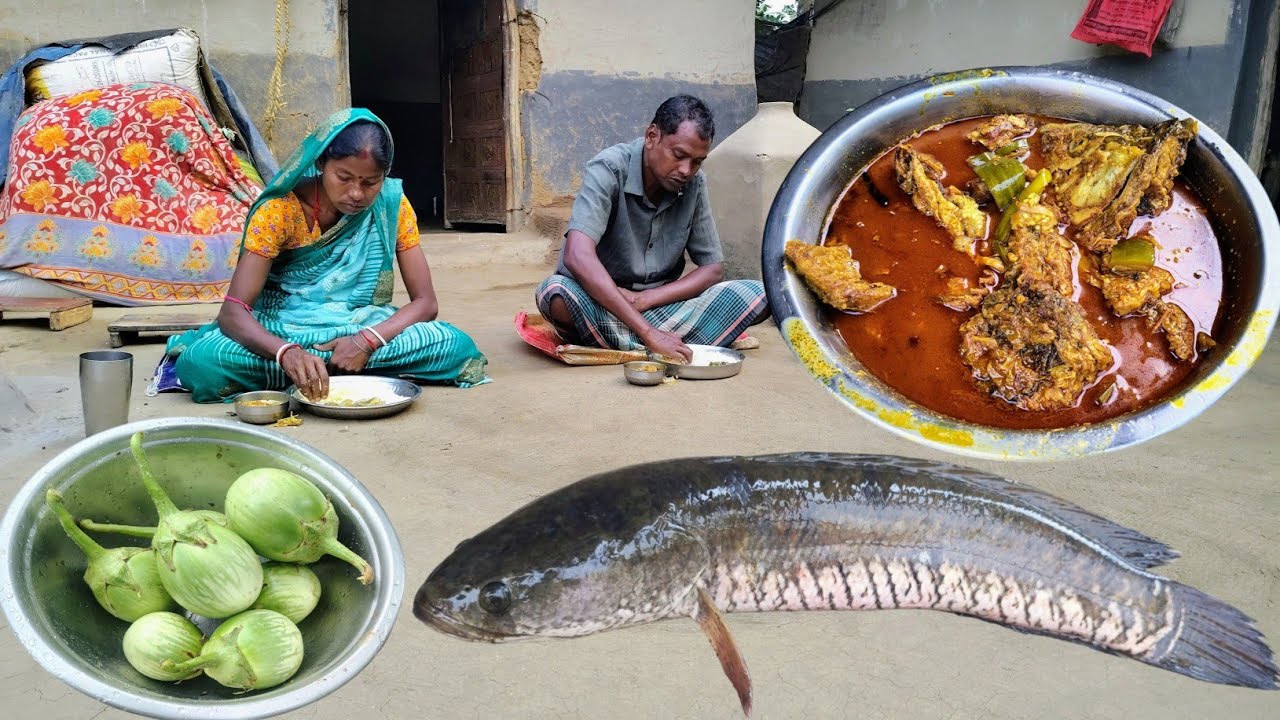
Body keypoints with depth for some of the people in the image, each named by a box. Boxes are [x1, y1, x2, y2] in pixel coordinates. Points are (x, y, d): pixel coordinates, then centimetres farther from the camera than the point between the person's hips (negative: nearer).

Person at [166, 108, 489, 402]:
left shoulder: (392, 204, -7)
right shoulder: (280, 210, -13)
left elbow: (425, 302, -7)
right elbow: (233, 310, -20)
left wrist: (368, 340, -26)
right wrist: (287, 353, -42)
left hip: (361, 332, 4)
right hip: (282, 333, -3)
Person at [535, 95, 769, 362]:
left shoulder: (694, 183, -2)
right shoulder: (608, 170, -18)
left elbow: (713, 268, 1)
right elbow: (578, 257, -33)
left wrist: (645, 298, -16)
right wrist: (648, 333, -39)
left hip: (657, 306, 5)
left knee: (756, 295, -15)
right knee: (557, 293, -38)